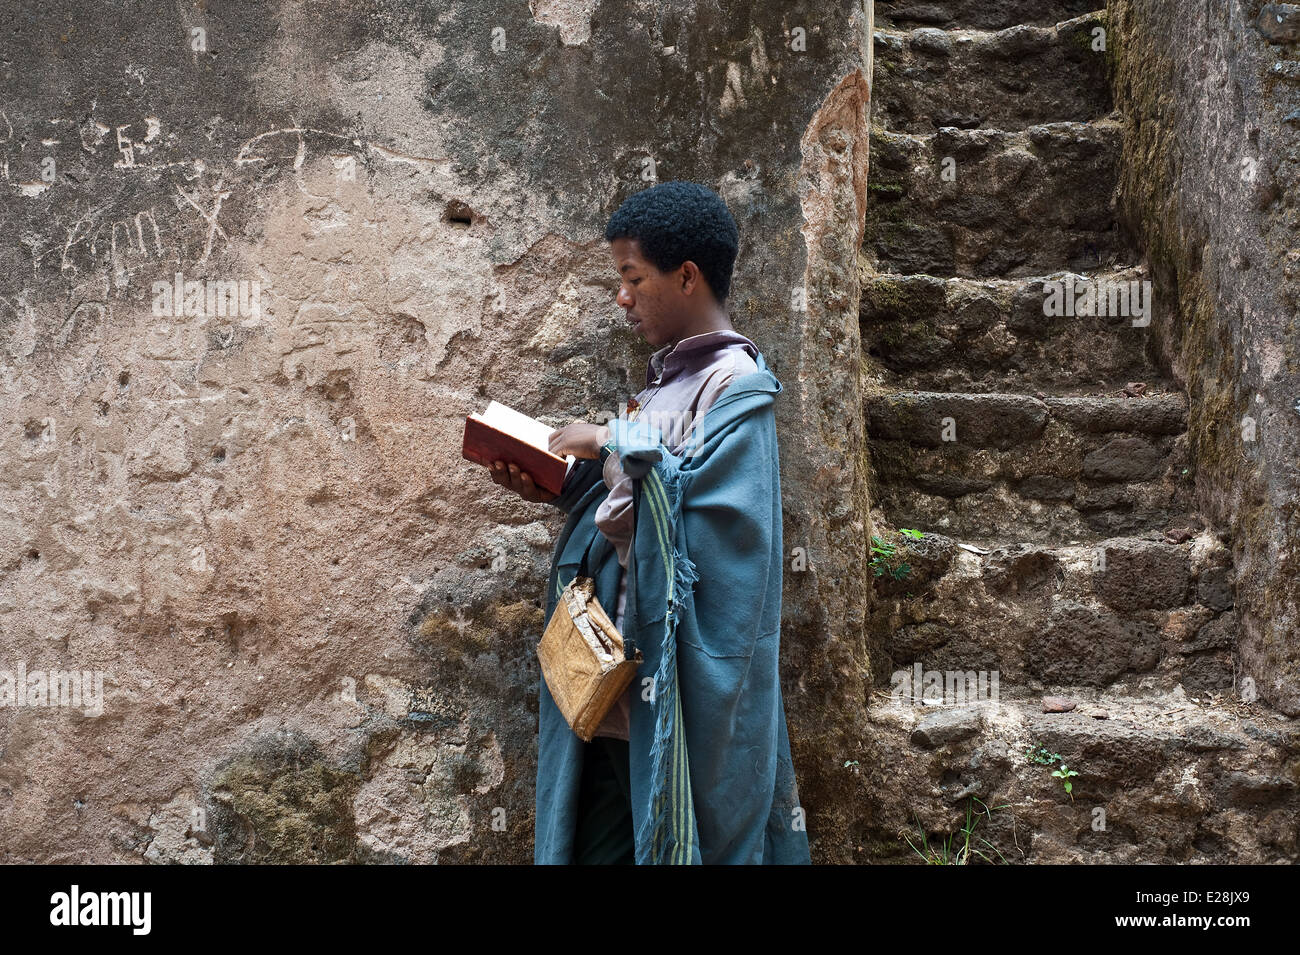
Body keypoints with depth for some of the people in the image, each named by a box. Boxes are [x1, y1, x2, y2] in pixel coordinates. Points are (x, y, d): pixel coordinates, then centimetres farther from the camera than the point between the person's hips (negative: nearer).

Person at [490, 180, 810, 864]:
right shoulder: (670, 377, 17)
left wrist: (613, 443, -15)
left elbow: (708, 501, -24)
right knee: (602, 840, 12)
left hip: (686, 684, -8)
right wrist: (559, 490, 6)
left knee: (674, 839, 1)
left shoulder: (738, 385, -11)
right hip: (618, 680, 8)